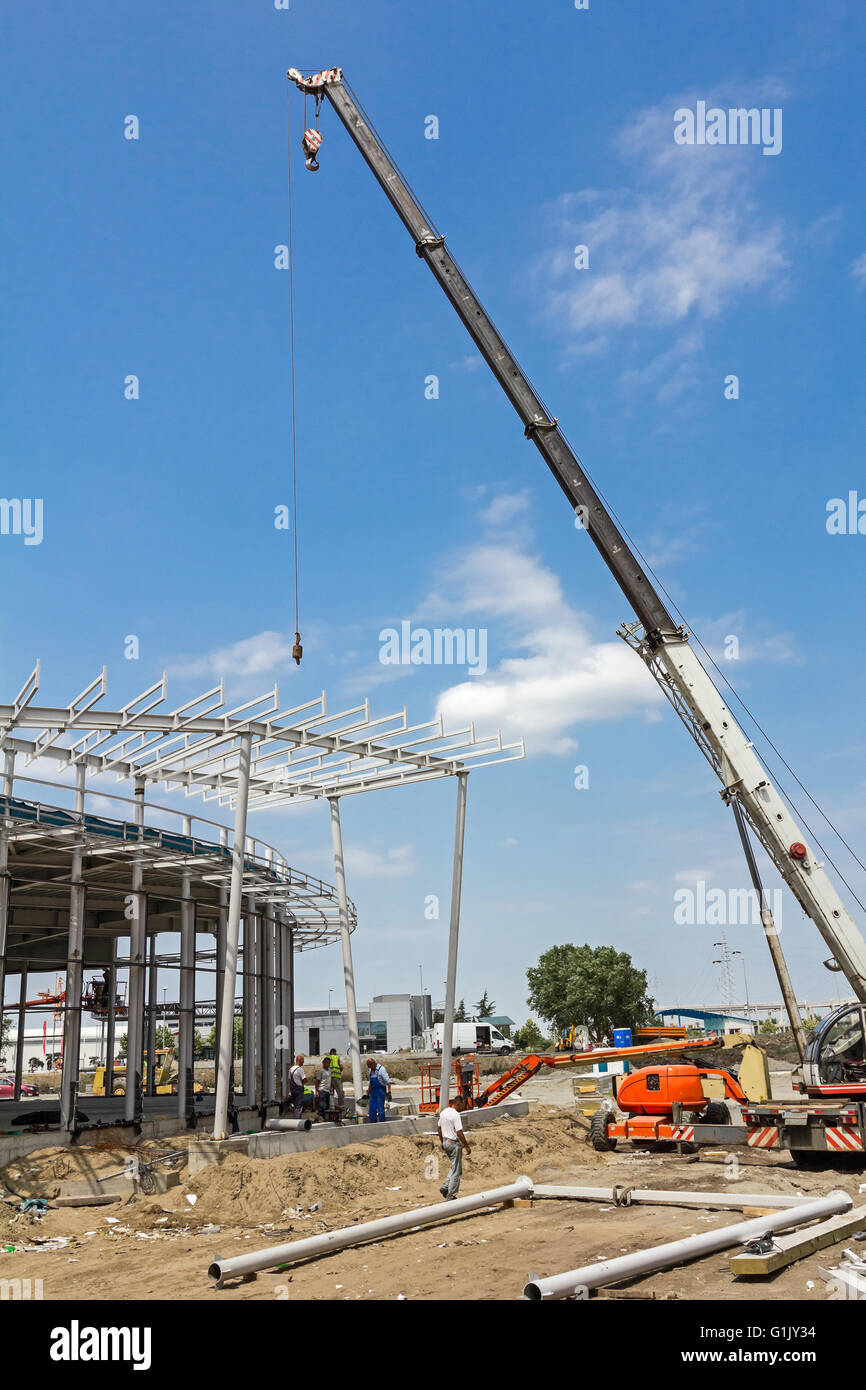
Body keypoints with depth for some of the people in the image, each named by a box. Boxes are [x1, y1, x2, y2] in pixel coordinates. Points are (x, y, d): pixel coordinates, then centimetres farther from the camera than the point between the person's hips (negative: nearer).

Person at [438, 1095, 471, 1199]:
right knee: (456, 1170, 1)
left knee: (454, 1167, 22)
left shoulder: (443, 1112, 6)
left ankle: (445, 1187, 13)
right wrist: (467, 1146, -15)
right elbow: (459, 1133, -22)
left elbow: (439, 1128, 16)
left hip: (445, 1142, 8)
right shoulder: (455, 1115, -20)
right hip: (454, 1144, -8)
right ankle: (451, 1195, 4)